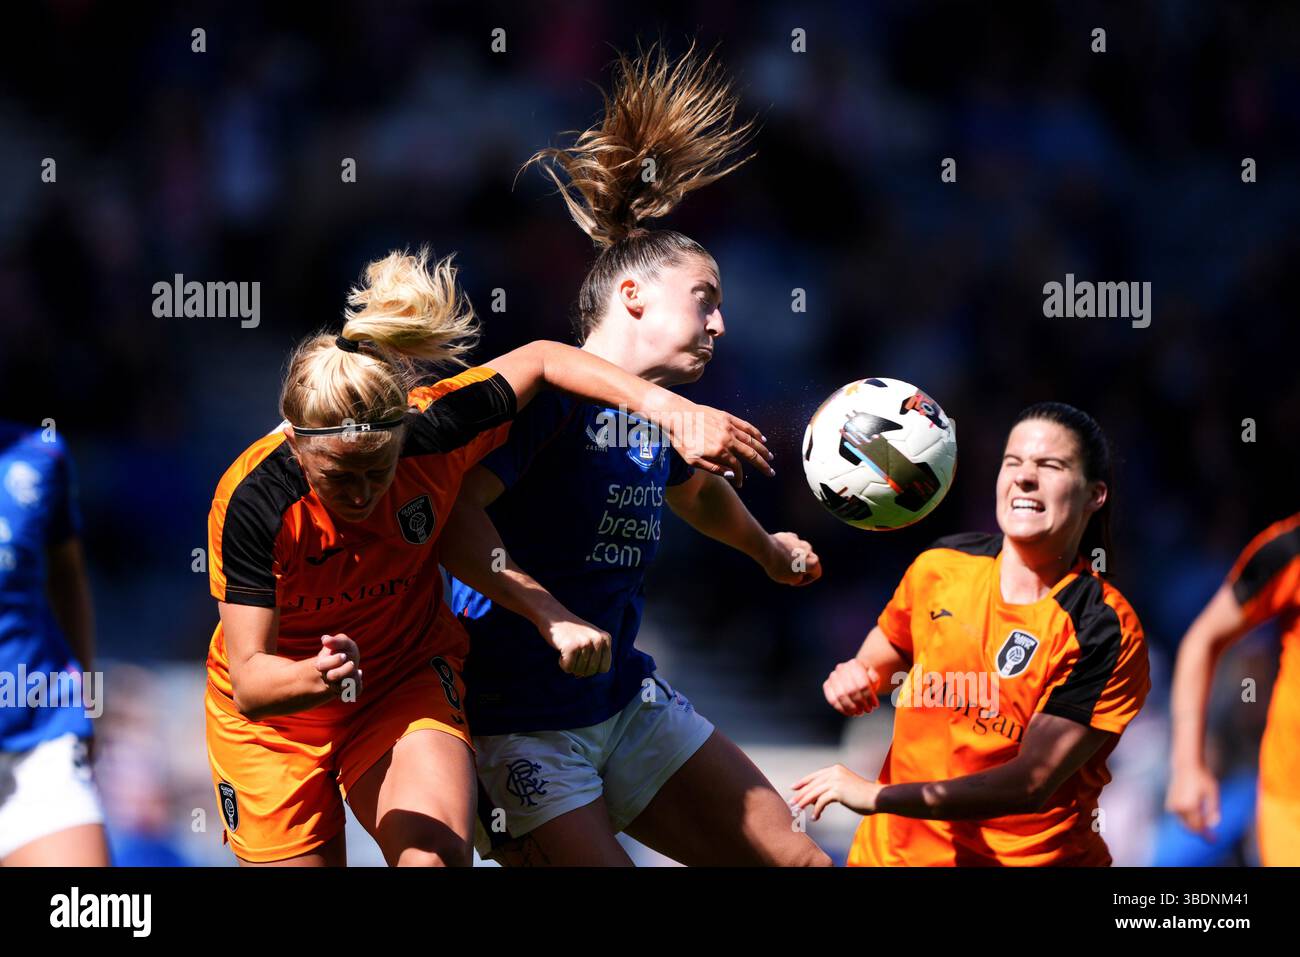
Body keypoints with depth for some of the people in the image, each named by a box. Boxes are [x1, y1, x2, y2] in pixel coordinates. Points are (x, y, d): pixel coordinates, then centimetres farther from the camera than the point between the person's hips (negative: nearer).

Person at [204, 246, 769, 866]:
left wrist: (669, 407, -16)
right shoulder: (252, 501, -31)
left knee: (437, 856, -25)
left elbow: (540, 360, -6)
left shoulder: (430, 431, -25)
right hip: (274, 716, -1)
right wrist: (315, 677, -53)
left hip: (408, 685, 1)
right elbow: (248, 679, -31)